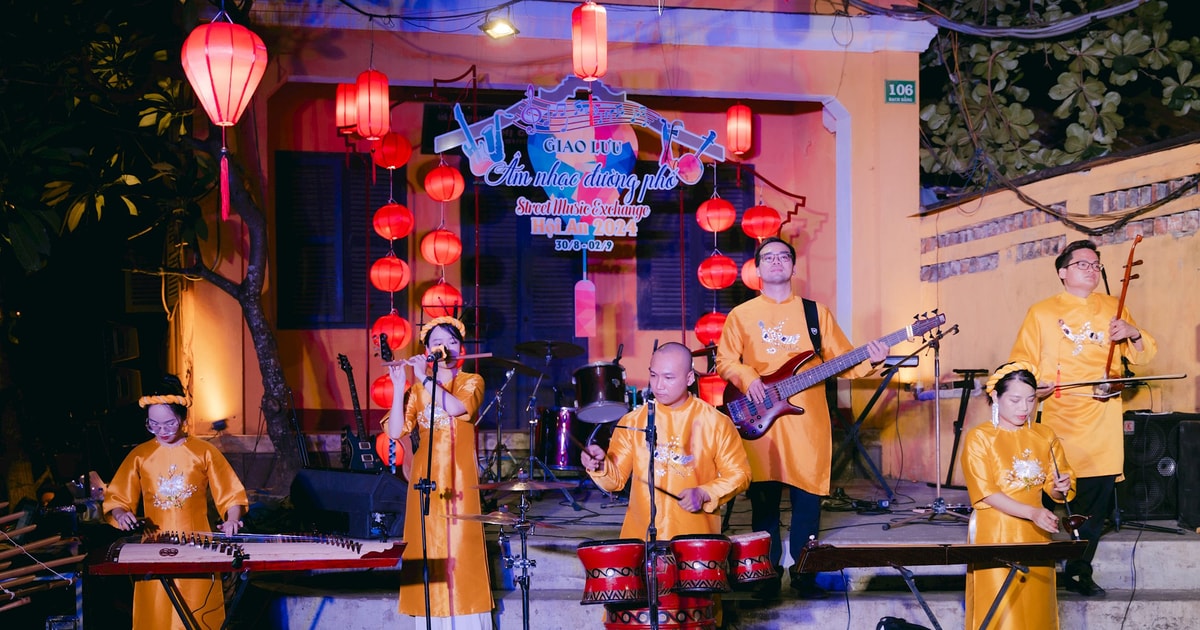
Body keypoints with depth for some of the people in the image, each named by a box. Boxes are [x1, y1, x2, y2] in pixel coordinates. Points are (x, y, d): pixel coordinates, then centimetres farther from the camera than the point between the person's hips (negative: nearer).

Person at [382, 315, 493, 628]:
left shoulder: (472, 382, 5)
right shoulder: (417, 388, 11)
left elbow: (456, 407, -18)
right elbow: (395, 432, -2)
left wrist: (426, 378, -15)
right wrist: (399, 386, -9)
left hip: (459, 482, -2)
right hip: (426, 483, 3)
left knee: (460, 556, -7)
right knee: (428, 556, 1)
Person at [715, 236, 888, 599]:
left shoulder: (816, 312, 11)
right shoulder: (741, 315, 8)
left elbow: (840, 358, 8)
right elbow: (724, 360, 6)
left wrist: (869, 360, -11)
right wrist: (747, 377, -12)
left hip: (807, 422, 1)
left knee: (807, 498, 2)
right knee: (764, 500, 3)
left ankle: (804, 575, 14)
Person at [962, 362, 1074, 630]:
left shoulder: (1045, 437, 8)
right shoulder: (978, 438, -5)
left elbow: (1053, 490, 9)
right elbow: (987, 494, -12)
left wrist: (1060, 489, -15)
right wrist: (1032, 512, -23)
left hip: (1035, 537, 4)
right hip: (994, 537, -4)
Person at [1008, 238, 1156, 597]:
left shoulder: (1112, 309, 16)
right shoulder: (1041, 313, 8)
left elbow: (1143, 355, 16)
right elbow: (1021, 362, 2)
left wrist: (1134, 333, -5)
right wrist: (1031, 385, -18)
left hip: (1101, 422, 3)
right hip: (1058, 421, -3)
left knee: (1094, 502, 1)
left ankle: (1079, 572, 14)